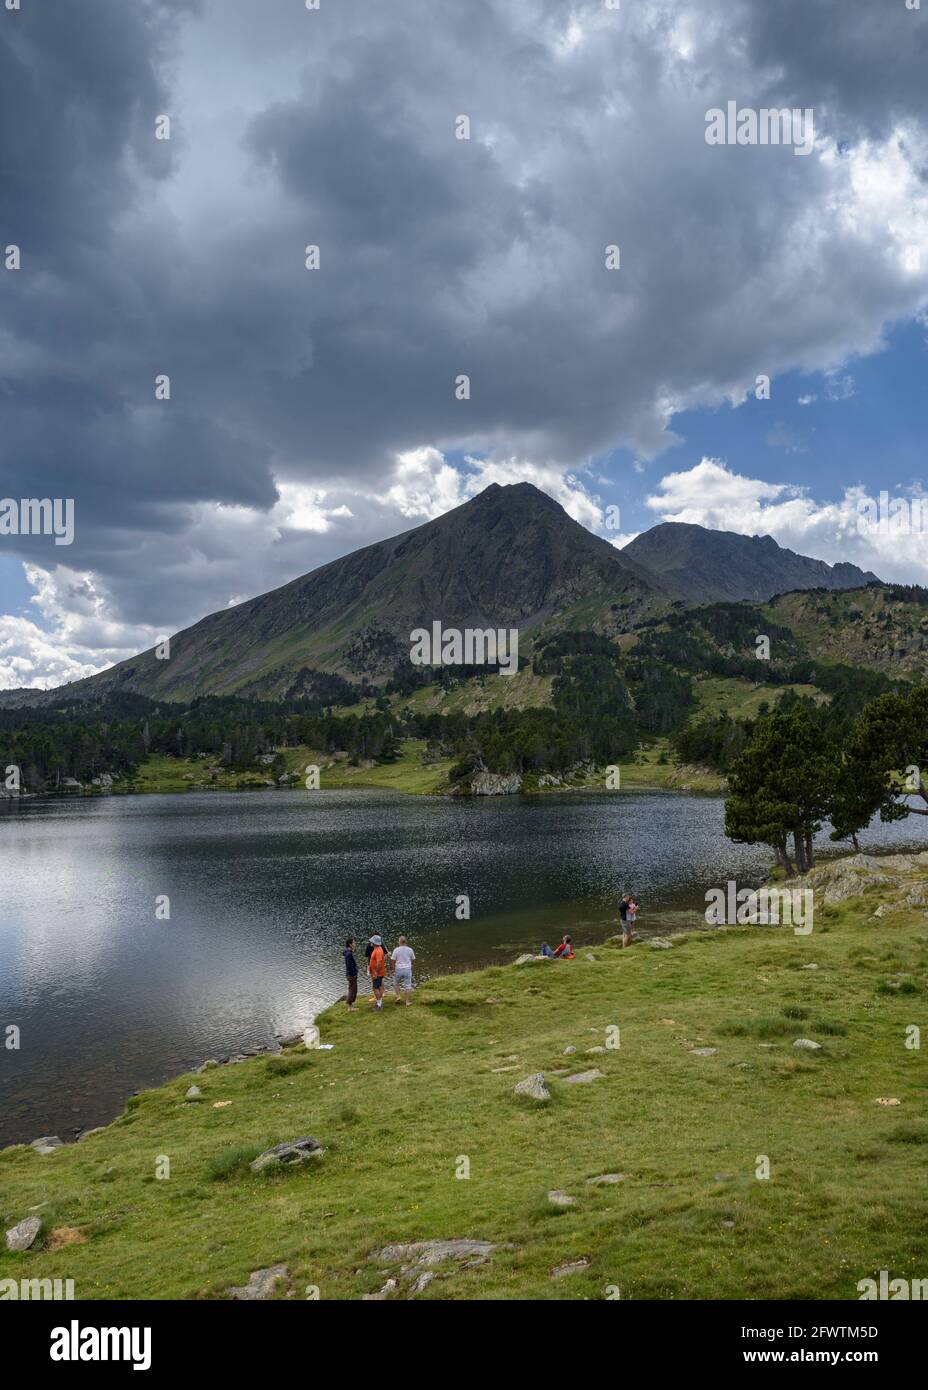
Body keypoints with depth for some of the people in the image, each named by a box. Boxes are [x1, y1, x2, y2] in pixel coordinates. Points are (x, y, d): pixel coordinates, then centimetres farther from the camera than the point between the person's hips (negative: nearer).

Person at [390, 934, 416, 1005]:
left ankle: (398, 996, 13)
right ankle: (408, 1002, 8)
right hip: (408, 969, 1)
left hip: (398, 969, -1)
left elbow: (393, 960, -9)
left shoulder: (396, 950, -11)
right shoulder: (410, 950, -4)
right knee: (408, 986, 6)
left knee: (396, 983, 24)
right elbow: (413, 959, 8)